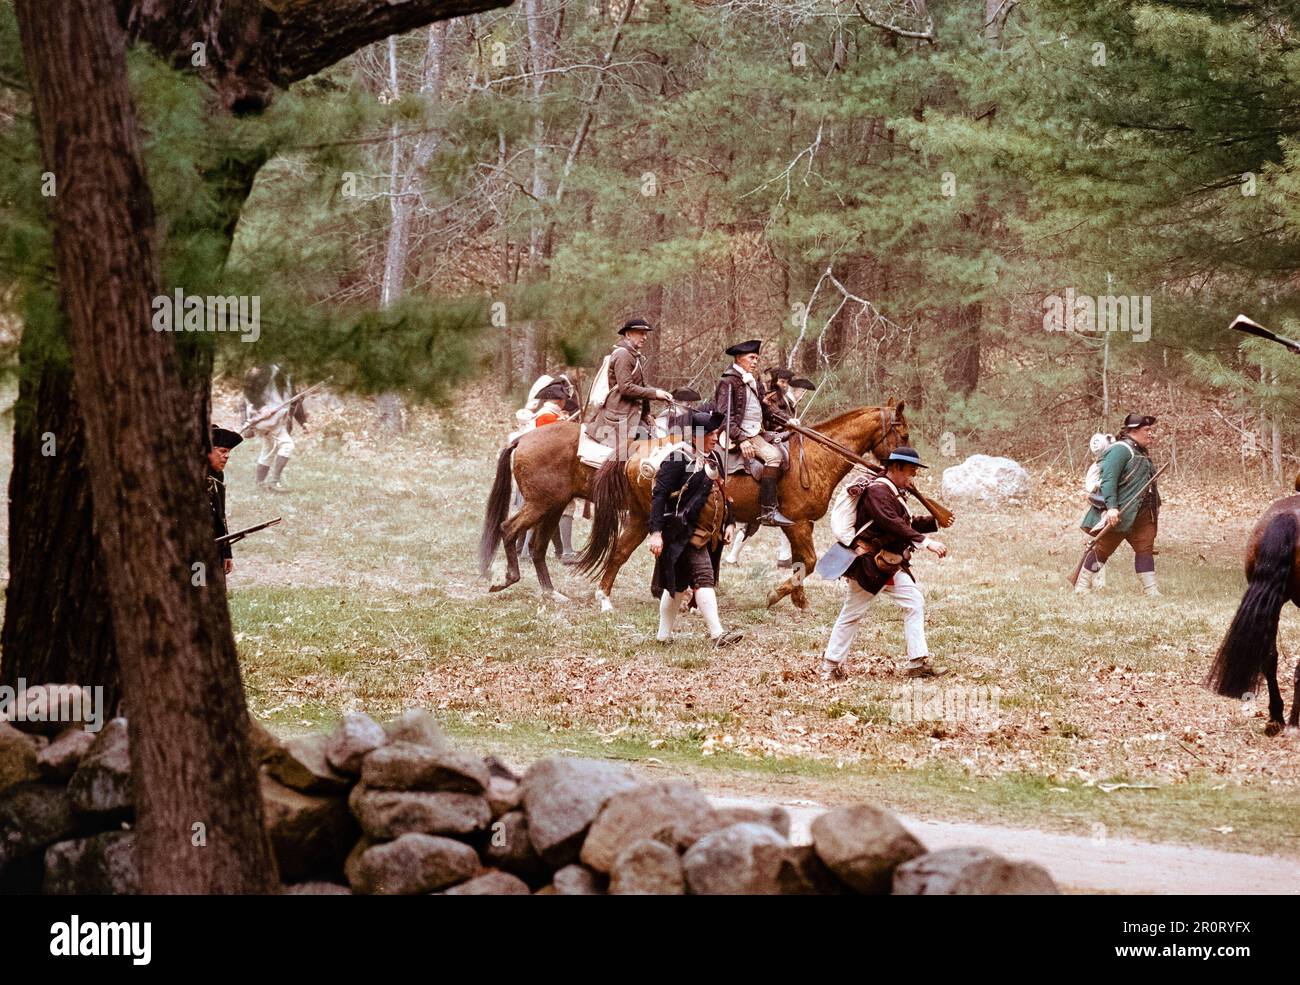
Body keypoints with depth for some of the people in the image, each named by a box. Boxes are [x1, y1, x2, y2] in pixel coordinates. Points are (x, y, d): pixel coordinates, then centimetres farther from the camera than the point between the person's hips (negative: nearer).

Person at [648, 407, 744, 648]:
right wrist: (656, 532, -22)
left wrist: (726, 525, 17)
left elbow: (719, 493, 23)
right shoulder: (679, 460, -14)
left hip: (708, 535, 9)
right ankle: (717, 634, -18)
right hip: (686, 533, -9)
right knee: (704, 578, -14)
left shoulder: (713, 458, 13)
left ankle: (664, 634, 25)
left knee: (679, 584, 16)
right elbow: (659, 495, -17)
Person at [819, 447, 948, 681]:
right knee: (852, 613, -1)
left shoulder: (892, 492, 16)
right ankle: (831, 665, 8)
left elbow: (907, 523, 22)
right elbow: (893, 524, -30)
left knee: (914, 603, 4)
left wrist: (936, 522, 9)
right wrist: (926, 542, -34)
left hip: (889, 565, 10)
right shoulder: (877, 491, -18)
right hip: (867, 563, -10)